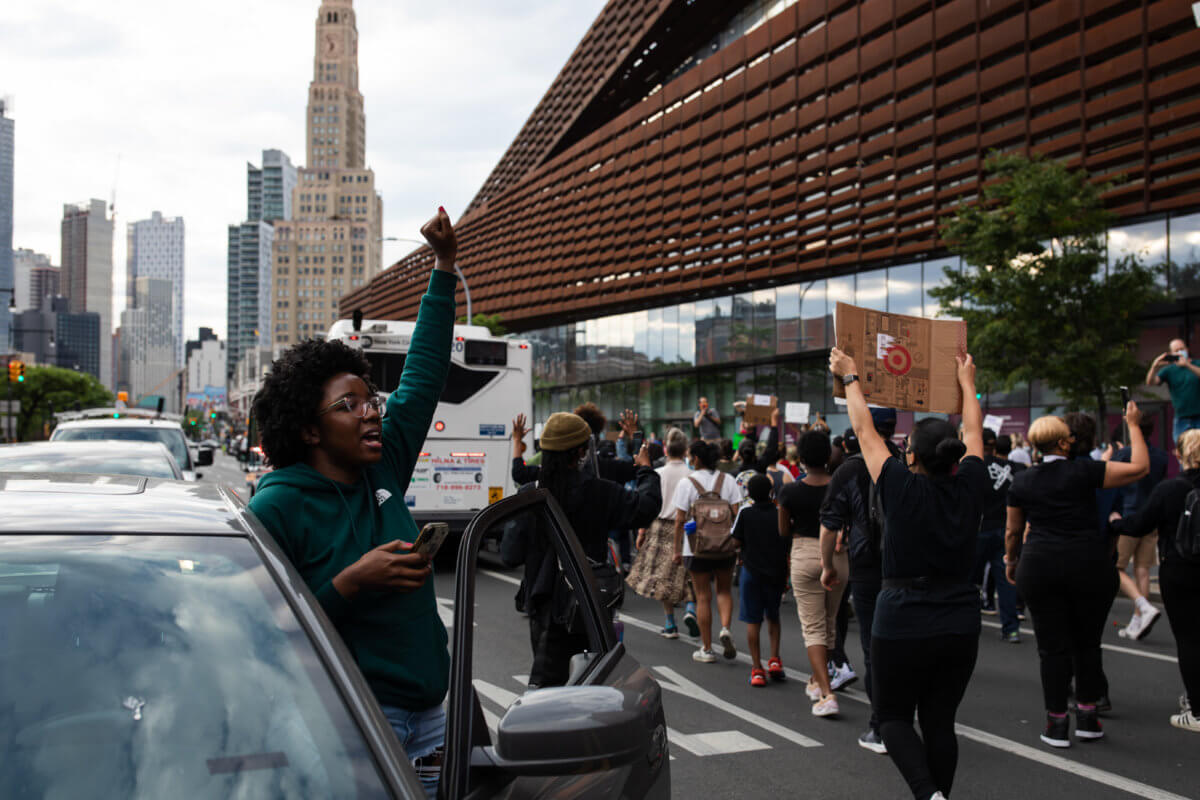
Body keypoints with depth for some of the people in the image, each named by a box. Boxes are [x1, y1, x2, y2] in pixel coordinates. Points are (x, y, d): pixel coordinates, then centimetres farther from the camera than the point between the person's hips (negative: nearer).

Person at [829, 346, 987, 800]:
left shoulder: (901, 488, -11)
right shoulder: (969, 488, -2)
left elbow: (865, 431, 1)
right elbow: (974, 433, 16)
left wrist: (849, 378, 15)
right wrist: (967, 382, 32)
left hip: (902, 625, -4)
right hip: (961, 624, 4)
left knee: (894, 716, 10)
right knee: (940, 721, 14)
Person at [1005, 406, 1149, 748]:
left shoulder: (1022, 482, 3)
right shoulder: (1084, 471, -6)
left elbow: (1013, 531, 12)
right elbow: (1140, 467, -3)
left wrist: (1011, 560, 30)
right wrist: (1134, 426, 9)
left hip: (1040, 567, 1)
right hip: (1089, 565, -1)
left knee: (1052, 646, 5)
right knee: (1087, 642, 13)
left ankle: (1057, 723, 8)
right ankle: (1087, 715, 18)